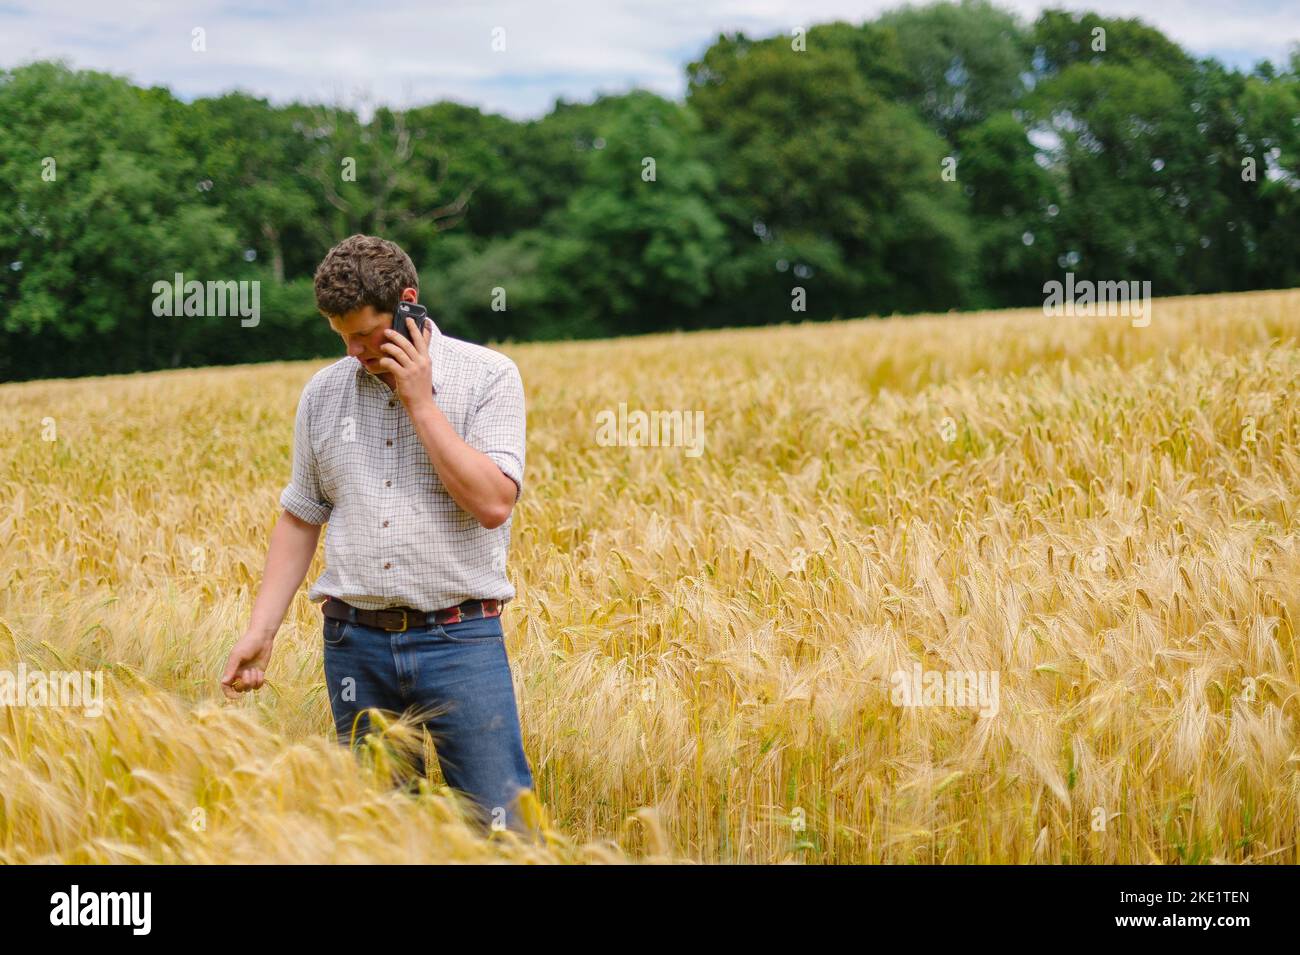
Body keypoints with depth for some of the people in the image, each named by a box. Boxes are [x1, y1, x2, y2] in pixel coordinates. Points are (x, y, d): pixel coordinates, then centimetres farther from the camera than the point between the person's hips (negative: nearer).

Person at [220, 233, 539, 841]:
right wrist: (260, 631, 7)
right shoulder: (323, 393, 9)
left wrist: (420, 402, -12)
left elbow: (493, 503, -14)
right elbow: (300, 519, 15)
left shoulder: (487, 376, -2)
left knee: (501, 824, -7)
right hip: (355, 642, 4)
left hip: (460, 637, -3)